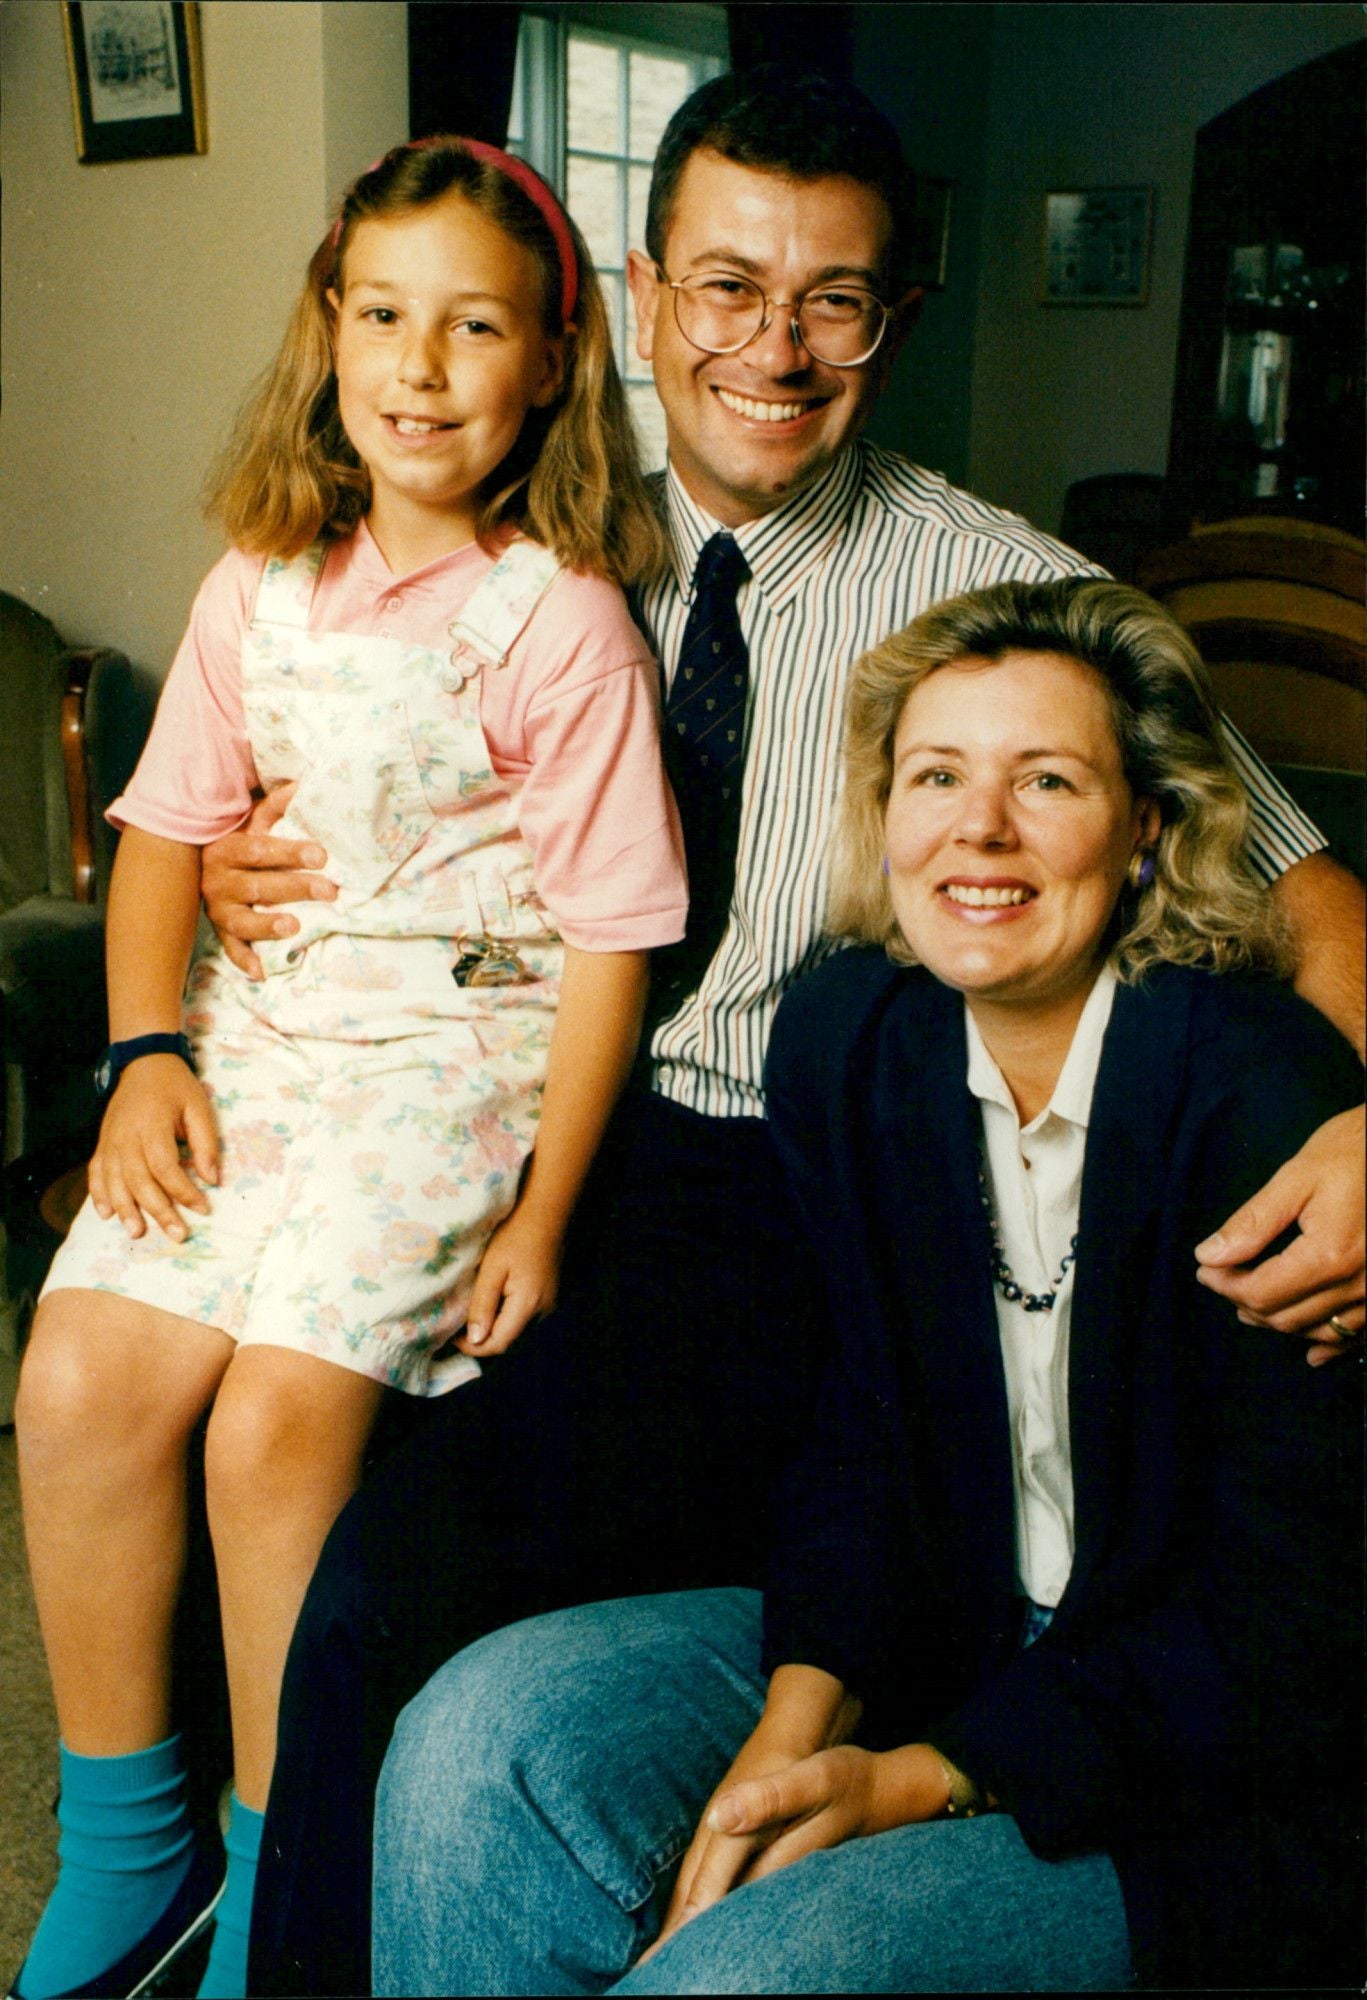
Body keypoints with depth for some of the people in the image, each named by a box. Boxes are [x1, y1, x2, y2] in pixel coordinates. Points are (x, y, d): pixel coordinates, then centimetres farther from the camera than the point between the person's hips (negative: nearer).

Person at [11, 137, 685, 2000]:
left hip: (461, 1045, -5)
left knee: (275, 1422, -20)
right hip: (260, 1026, 5)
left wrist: (544, 1212, -12)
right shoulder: (264, 582, 8)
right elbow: (168, 823, 14)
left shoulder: (563, 621, -8)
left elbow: (609, 935, -9)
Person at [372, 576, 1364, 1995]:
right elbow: (863, 1432, 3)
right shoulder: (841, 1038, -3)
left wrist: (925, 1783, -18)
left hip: (1207, 1783, -5)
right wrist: (792, 1725, -12)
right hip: (934, 1637, 5)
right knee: (480, 1736, -12)